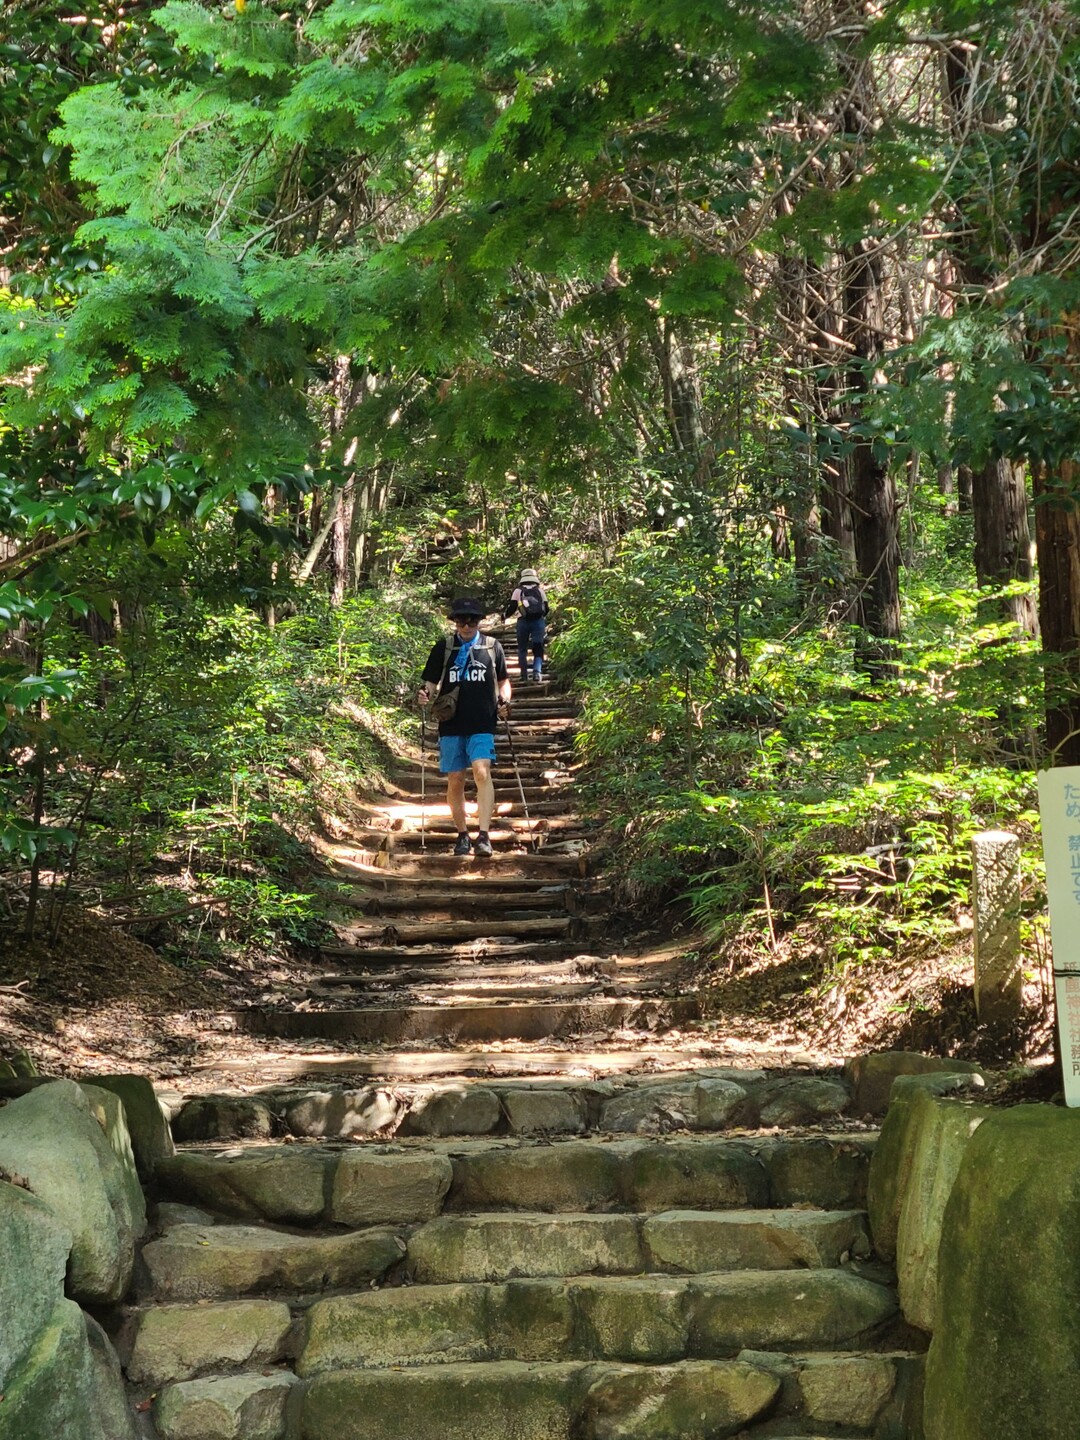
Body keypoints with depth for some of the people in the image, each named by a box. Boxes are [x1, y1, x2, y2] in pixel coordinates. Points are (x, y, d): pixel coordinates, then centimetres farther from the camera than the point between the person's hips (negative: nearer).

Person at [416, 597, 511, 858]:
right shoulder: (443, 647, 8)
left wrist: (504, 701, 1)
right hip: (451, 725, 2)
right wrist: (425, 695, -10)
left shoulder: (492, 646, 8)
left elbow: (503, 680, 19)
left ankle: (484, 836, -23)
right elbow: (430, 682, 11)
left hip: (482, 725, -2)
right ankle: (462, 836, 20)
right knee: (455, 781, 5)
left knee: (482, 771, -20)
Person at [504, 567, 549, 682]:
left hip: (524, 621, -1)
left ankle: (524, 675, 7)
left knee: (522, 648, 12)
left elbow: (511, 608, 4)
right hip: (539, 621, 1)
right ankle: (537, 671, -18)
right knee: (538, 648, 3)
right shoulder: (540, 591, 13)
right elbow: (546, 609, 14)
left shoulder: (518, 591, 8)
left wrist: (504, 616, 23)